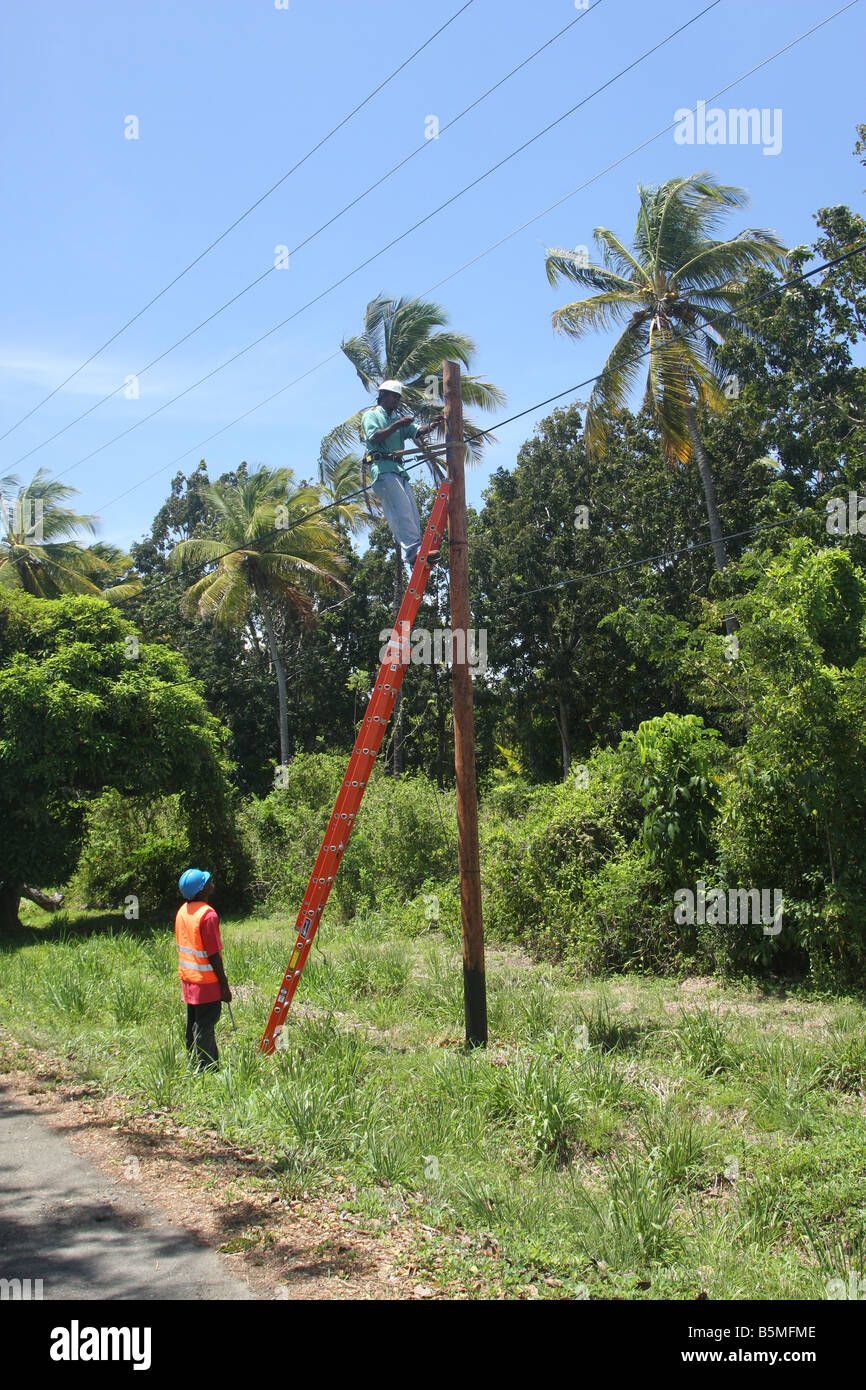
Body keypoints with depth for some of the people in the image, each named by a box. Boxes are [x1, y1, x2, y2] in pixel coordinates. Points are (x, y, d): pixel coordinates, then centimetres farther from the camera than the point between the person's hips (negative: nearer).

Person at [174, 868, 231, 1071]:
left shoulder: (182, 910, 5)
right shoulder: (208, 915, -20)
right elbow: (213, 956, -19)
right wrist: (224, 985, -12)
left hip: (187, 978, 8)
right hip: (206, 981, -8)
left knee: (193, 1026, 17)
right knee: (204, 1028, -1)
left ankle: (193, 1065, 25)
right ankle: (206, 1069, 4)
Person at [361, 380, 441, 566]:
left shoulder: (399, 417, 29)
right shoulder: (371, 415, 9)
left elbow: (417, 432, 11)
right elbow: (374, 437, -10)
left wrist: (429, 427, -10)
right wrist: (396, 425, -14)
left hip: (399, 469, 8)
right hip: (382, 467, -8)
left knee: (411, 511, -5)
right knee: (401, 509, -20)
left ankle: (417, 550, -11)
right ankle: (414, 550, -31)